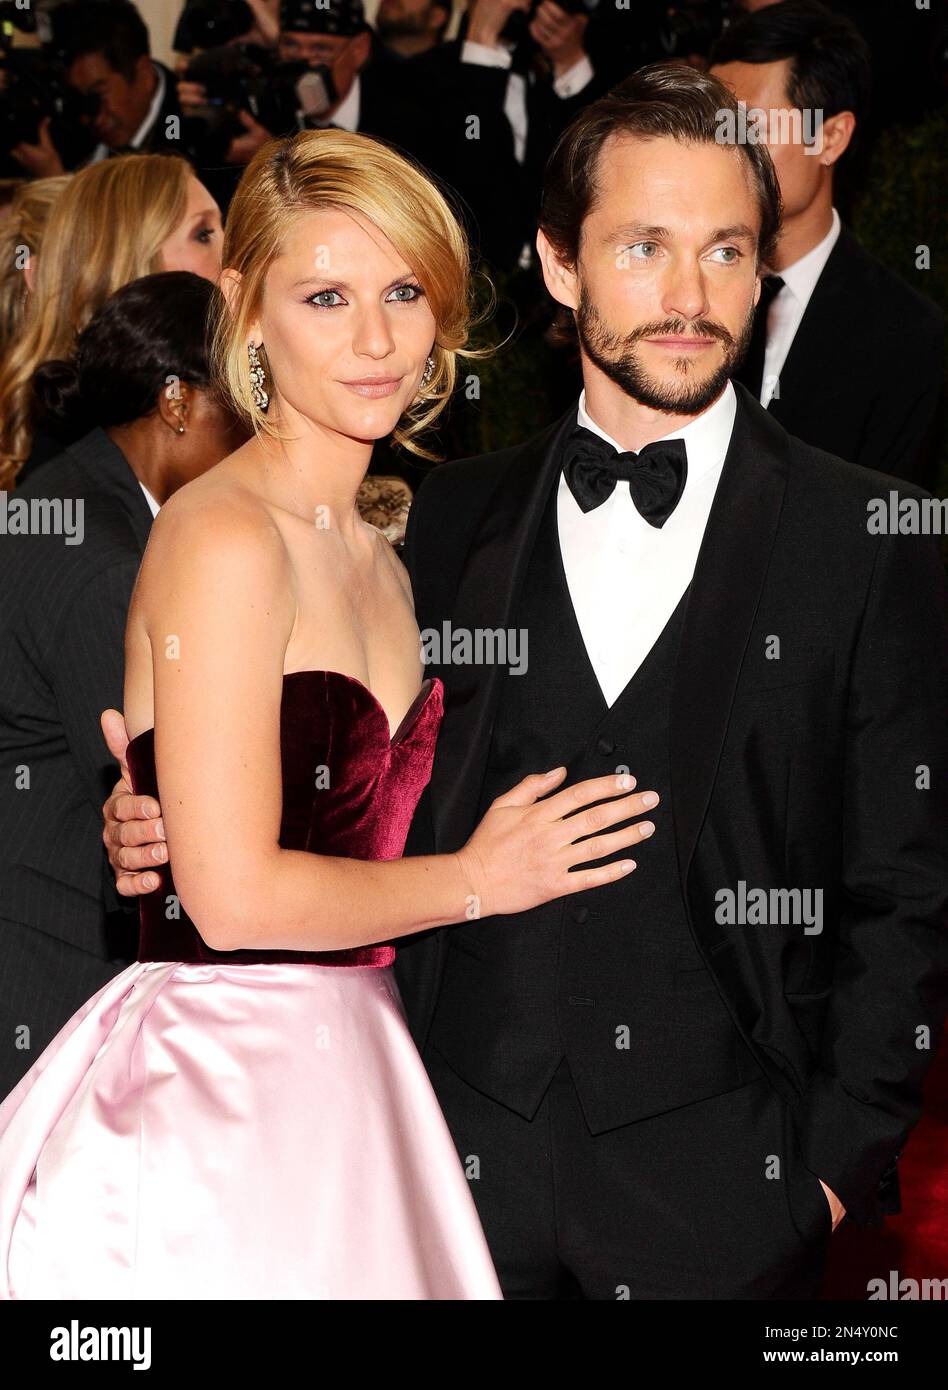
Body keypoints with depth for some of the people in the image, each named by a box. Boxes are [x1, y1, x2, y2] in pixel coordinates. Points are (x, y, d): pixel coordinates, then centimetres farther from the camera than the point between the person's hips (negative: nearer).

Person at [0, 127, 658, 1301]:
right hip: (219, 1097, -8)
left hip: (340, 1062, 8)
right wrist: (480, 880, -5)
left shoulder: (370, 554, 14)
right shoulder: (224, 537, -12)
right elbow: (235, 895, -17)